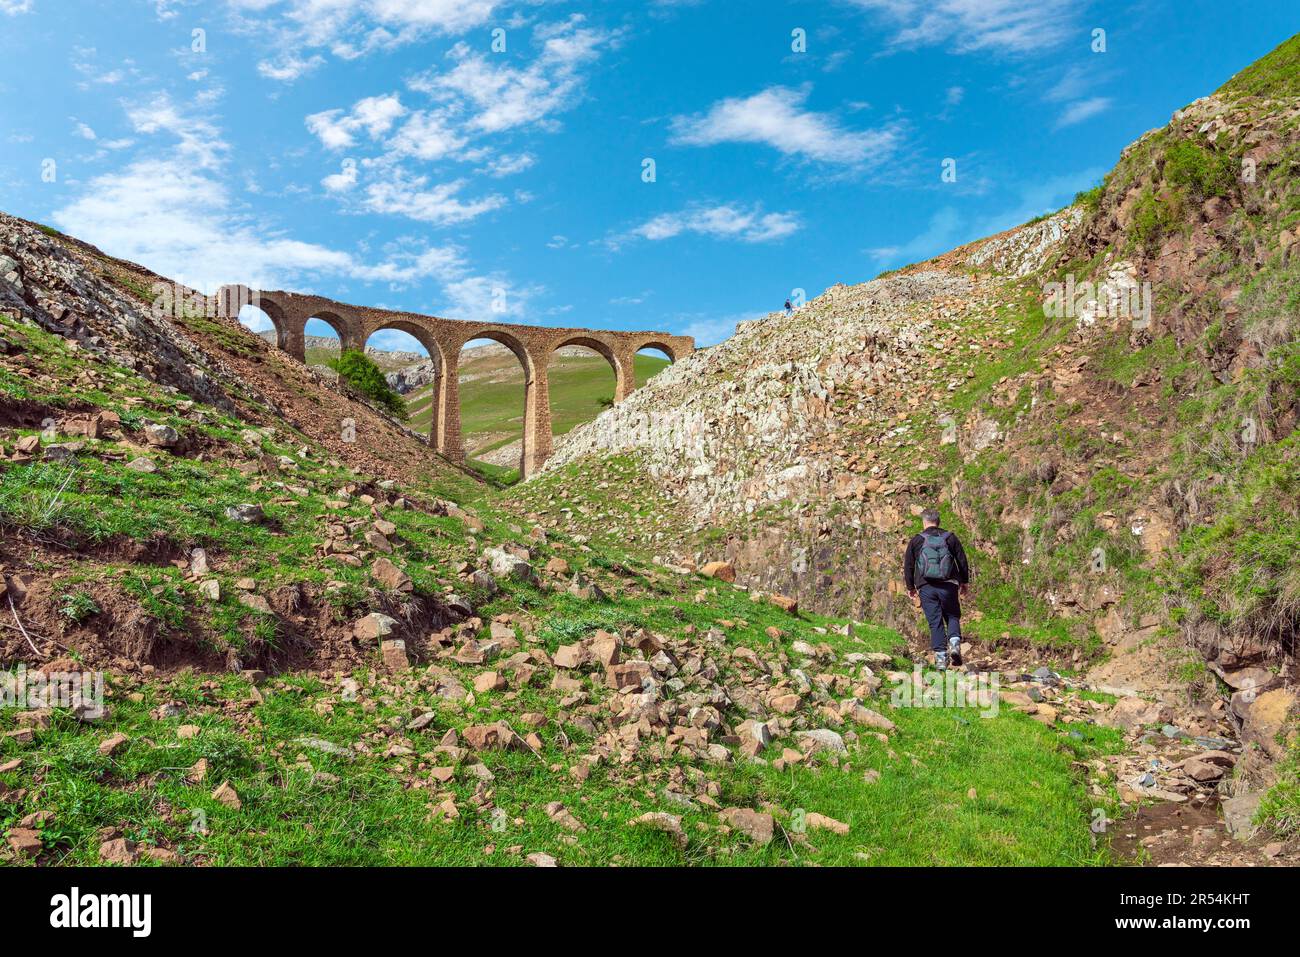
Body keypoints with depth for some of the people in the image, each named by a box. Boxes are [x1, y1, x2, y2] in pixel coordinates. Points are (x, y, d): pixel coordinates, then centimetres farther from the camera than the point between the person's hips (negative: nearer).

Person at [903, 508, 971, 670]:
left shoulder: (916, 540, 5)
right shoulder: (950, 538, 7)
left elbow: (908, 566, 7)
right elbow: (962, 561, 8)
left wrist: (910, 587, 17)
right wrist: (965, 582, 19)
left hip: (926, 587, 0)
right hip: (948, 586, 0)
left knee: (935, 622, 3)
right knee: (952, 616, 15)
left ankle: (941, 657, -3)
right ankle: (954, 642, -12)